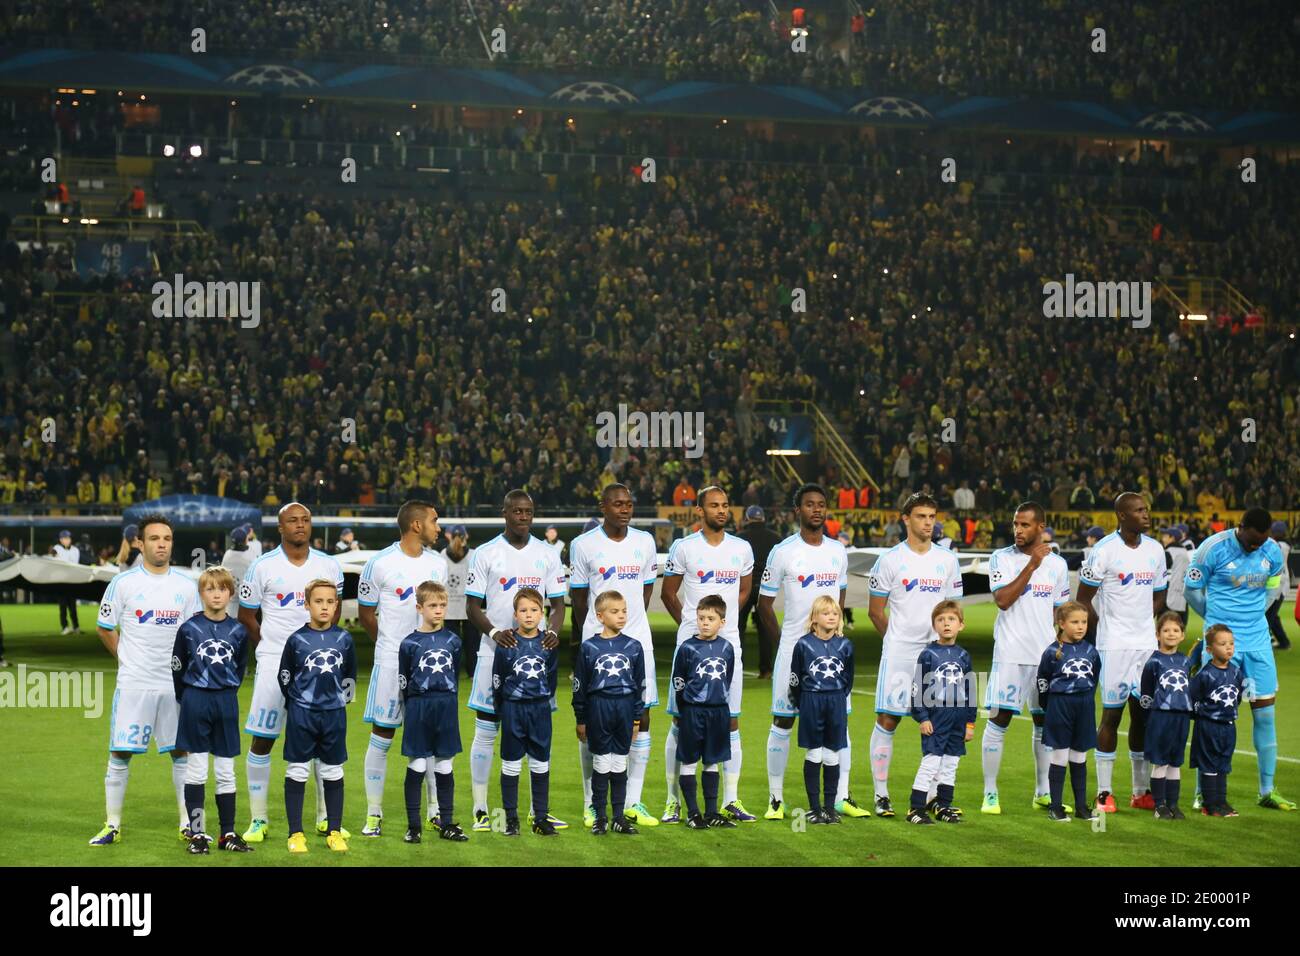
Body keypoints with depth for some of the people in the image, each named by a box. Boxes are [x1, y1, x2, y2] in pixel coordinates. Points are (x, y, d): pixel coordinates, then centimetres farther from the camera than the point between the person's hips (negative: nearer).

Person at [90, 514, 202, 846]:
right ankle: (112, 825, 9)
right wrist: (127, 658, 4)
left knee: (182, 753, 6)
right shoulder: (123, 582, -3)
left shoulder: (186, 585, 5)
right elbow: (104, 628, 6)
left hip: (175, 684, 2)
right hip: (133, 683, -2)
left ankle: (188, 825, 14)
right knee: (120, 753, -1)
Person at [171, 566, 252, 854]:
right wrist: (188, 700, 8)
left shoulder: (238, 632, 0)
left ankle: (227, 834, 14)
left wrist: (226, 695, 11)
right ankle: (197, 833, 9)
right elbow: (178, 668, 4)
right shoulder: (189, 629, -5)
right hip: (195, 701, -2)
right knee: (196, 770, 2)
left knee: (226, 772, 7)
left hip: (226, 703, 2)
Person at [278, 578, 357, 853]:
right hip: (301, 714, -2)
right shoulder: (296, 640, -7)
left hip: (334, 715, 2)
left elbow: (350, 676, 13)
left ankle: (334, 831, 16)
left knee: (333, 773, 8)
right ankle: (295, 833, 9)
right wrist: (298, 704, 9)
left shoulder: (344, 639, 0)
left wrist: (339, 699, 11)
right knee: (297, 772, 3)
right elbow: (285, 676, 3)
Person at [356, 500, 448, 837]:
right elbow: (366, 614, 2)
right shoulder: (380, 563, -8)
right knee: (381, 736, 1)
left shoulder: (438, 563, 6)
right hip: (391, 663, -4)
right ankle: (374, 813, 10)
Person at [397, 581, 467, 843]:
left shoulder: (453, 640, 5)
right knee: (416, 767, 0)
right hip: (418, 709, -3)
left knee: (444, 768, 8)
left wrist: (445, 701, 14)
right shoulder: (410, 643, -4)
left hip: (446, 708, 3)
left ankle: (446, 824, 14)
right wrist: (416, 706, 2)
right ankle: (413, 826, 7)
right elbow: (403, 683, 1)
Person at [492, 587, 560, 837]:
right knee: (511, 765, 6)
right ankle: (511, 818, 14)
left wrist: (544, 701, 13)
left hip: (540, 708, 2)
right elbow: (497, 680, 0)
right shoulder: (506, 644, -8)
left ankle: (541, 817, 14)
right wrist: (502, 710, 6)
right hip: (512, 708, -2)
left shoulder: (548, 644, -1)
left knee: (541, 765, 7)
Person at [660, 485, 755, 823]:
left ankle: (731, 801, 10)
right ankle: (673, 801, 7)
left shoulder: (741, 549, 7)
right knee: (681, 721, 0)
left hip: (728, 643, 3)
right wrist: (691, 624, 8)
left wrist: (724, 618, 13)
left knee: (731, 722, 4)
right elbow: (668, 593, 6)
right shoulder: (684, 548, -4)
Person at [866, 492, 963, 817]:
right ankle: (881, 794, 5)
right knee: (887, 719, -3)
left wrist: (943, 639, 2)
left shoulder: (947, 559, 7)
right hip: (898, 654, -3)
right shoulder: (890, 559, -2)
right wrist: (898, 639, 6)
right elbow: (876, 610, 4)